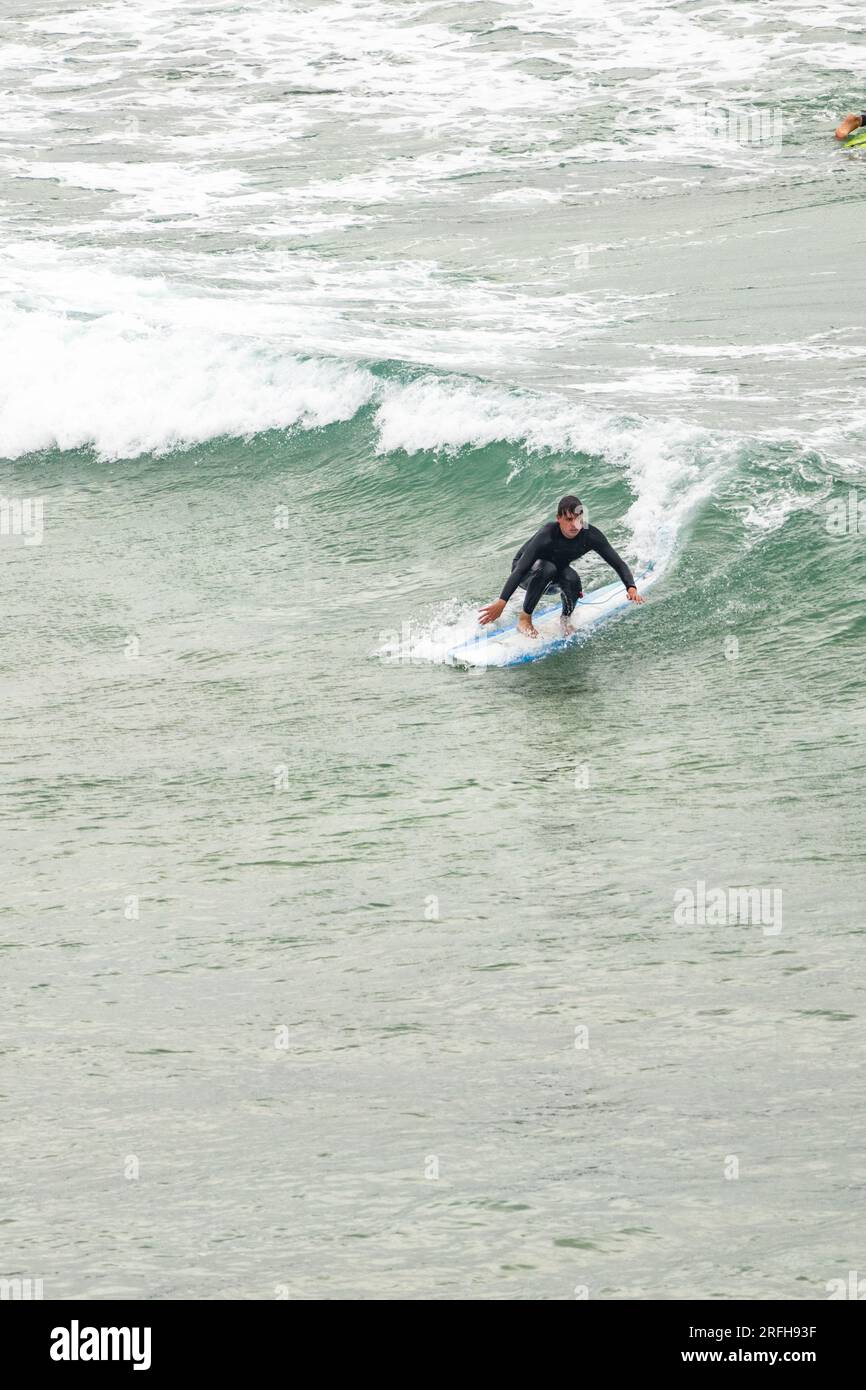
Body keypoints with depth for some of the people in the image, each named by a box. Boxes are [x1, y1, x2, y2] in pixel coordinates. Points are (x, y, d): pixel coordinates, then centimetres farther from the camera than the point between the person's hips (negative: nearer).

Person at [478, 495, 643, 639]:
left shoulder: (590, 535, -24)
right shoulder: (547, 536, -36)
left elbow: (617, 563, -18)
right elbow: (520, 569, -40)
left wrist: (631, 588, -36)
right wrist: (501, 602, -48)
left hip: (556, 573, 3)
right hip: (527, 572, -3)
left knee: (572, 578, -31)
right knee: (547, 569, -37)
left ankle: (566, 619, -2)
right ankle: (525, 619, -22)